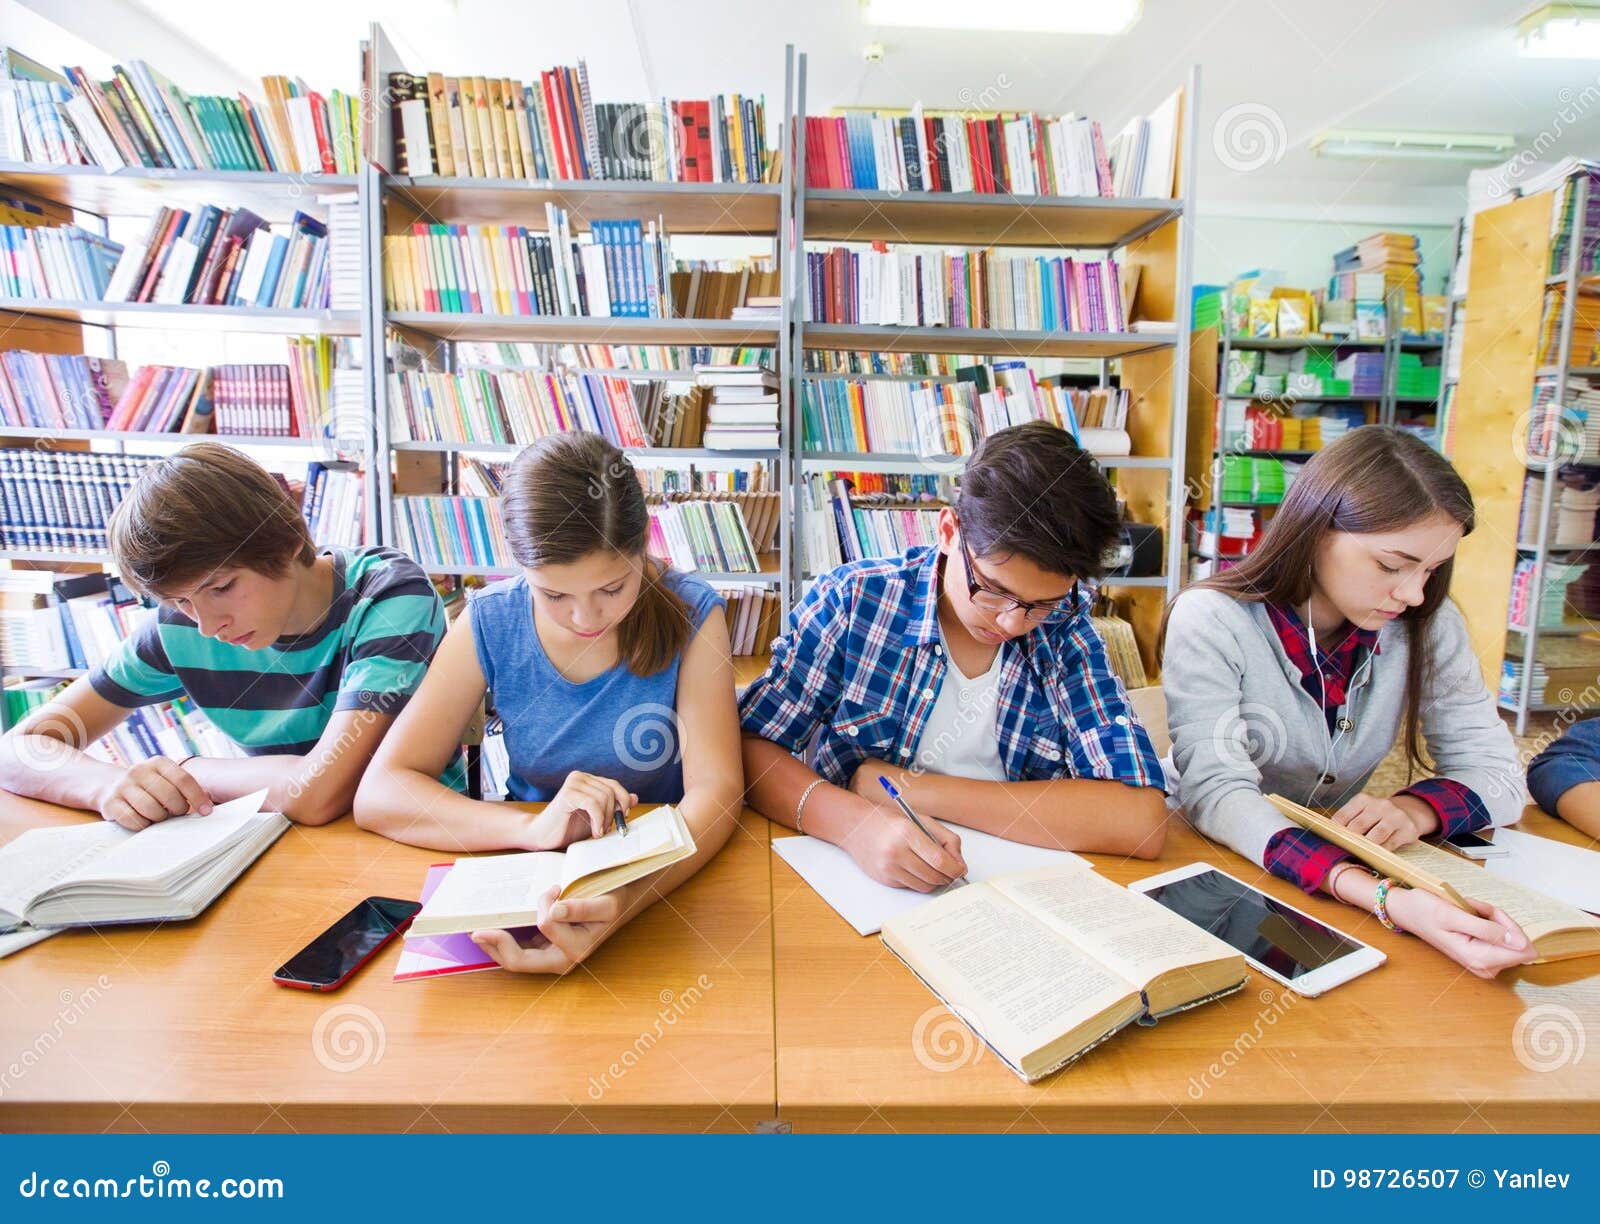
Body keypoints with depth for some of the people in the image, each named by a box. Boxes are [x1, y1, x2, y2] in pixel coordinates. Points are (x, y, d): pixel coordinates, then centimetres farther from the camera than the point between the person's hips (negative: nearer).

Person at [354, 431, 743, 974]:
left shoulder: (690, 614, -14)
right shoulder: (490, 623, -10)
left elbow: (715, 791, -20)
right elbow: (378, 793, -13)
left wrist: (626, 898, -41)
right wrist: (535, 827, -30)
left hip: (666, 871, -2)